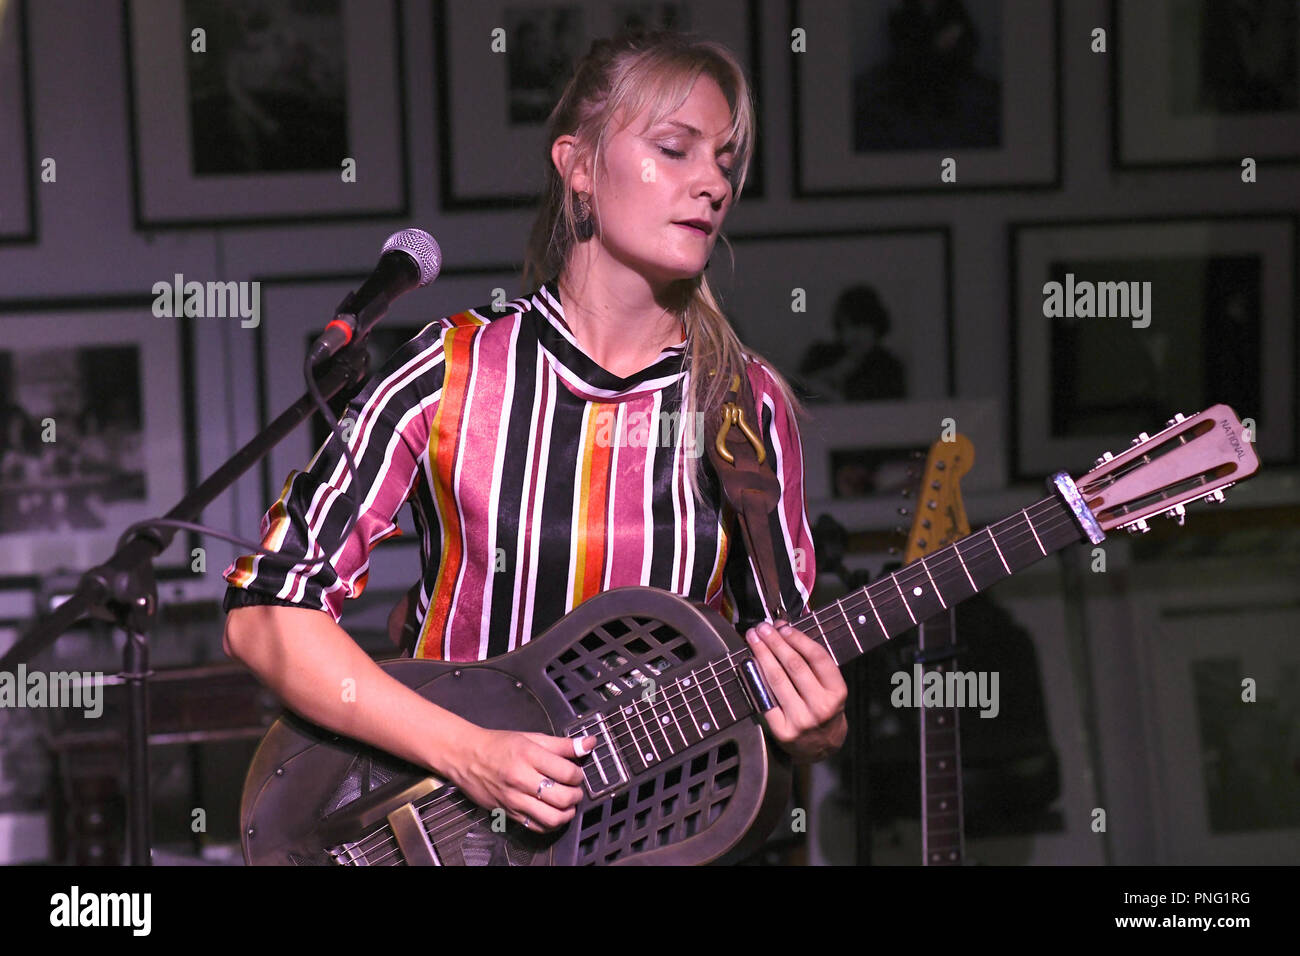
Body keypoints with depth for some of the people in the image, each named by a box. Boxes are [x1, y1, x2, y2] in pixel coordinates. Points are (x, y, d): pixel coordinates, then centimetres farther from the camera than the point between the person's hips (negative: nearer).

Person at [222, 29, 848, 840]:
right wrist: (471, 755, -14)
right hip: (452, 827, -3)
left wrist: (818, 729, -11)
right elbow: (265, 610, -5)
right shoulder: (454, 372, -3)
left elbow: (785, 657, 11)